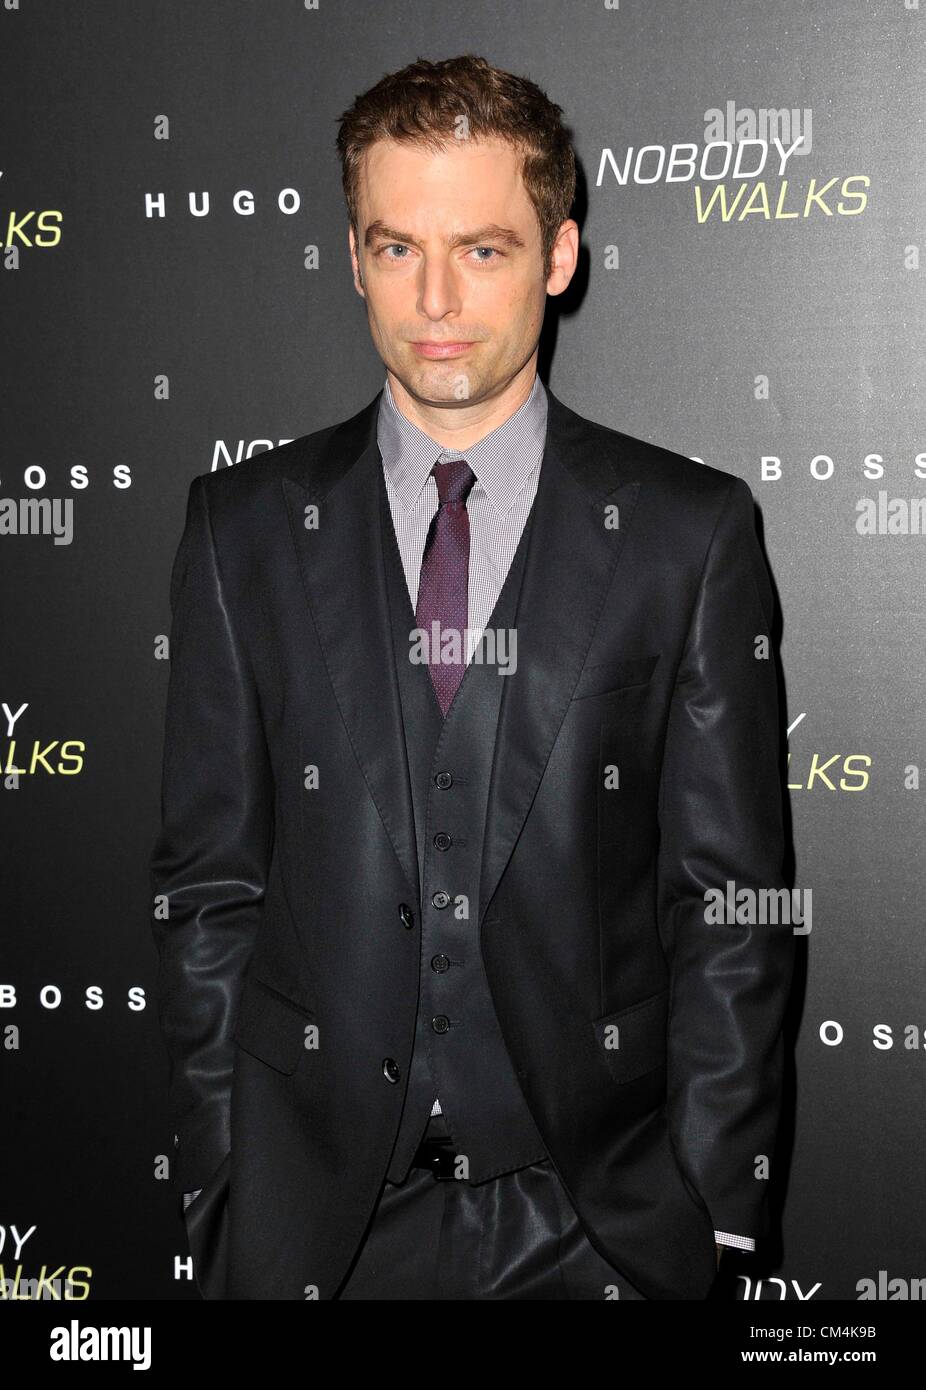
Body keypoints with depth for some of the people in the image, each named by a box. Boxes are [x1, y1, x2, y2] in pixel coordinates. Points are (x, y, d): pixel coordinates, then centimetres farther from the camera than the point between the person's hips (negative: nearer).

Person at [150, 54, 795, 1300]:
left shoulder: (691, 531, -3)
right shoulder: (244, 527, 1)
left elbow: (733, 898, -2)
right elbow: (207, 888, 2)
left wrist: (713, 1211, -5)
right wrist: (218, 1192, -1)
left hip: (599, 1208, 0)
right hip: (310, 1198, 1)